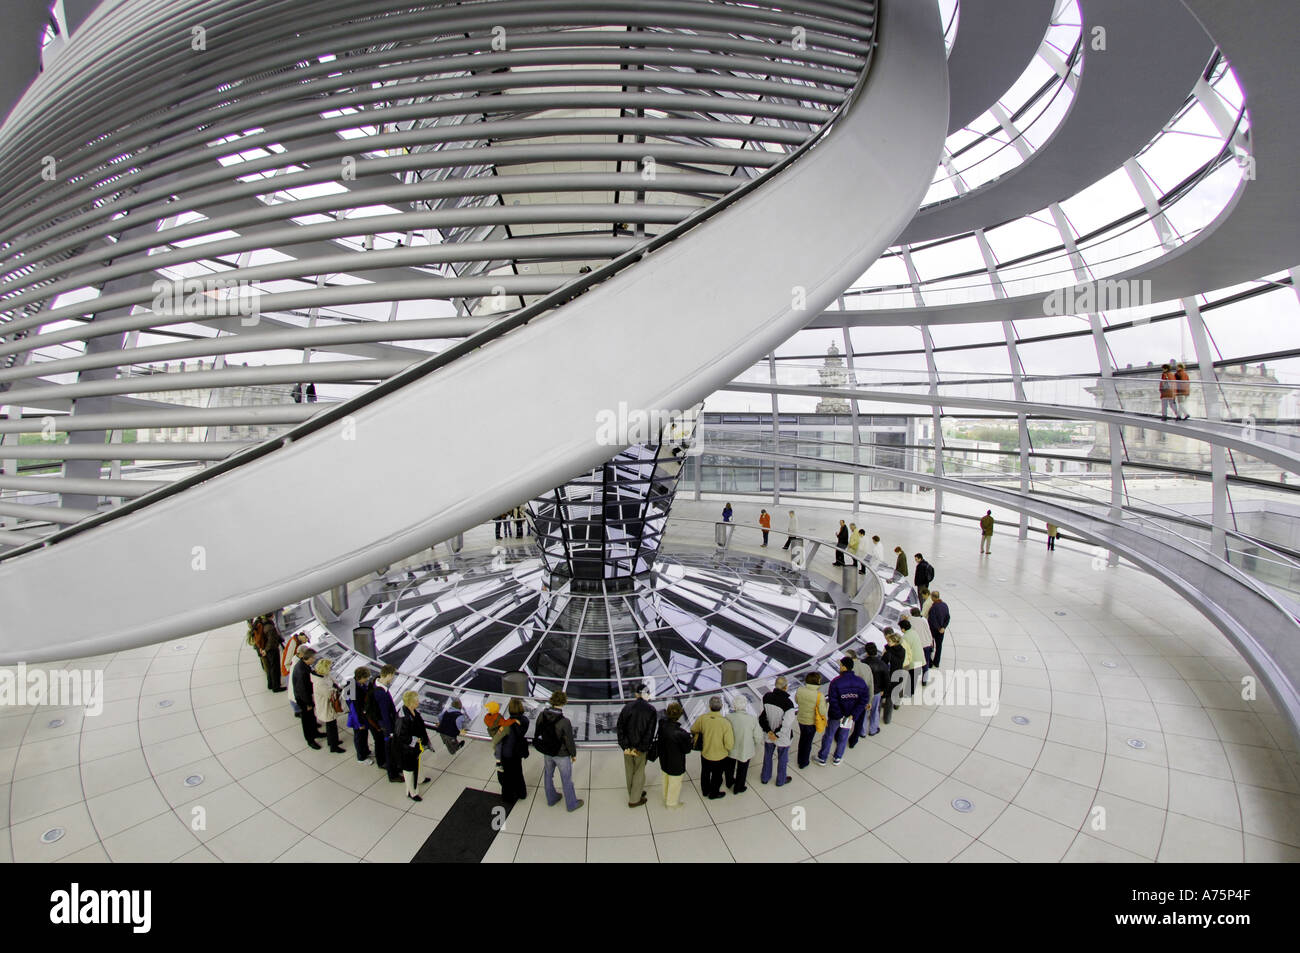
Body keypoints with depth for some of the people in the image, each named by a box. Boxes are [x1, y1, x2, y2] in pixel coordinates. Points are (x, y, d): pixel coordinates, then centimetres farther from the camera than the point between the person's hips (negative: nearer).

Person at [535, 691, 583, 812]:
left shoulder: (542, 716, -20)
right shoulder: (565, 722, -33)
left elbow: (538, 733, -4)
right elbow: (569, 741, -21)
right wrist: (574, 754, -2)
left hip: (547, 752, 4)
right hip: (562, 754, -4)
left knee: (548, 775, 27)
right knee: (566, 780, 16)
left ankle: (551, 799, 47)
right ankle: (572, 804, 35)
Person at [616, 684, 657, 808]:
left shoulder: (627, 707, -6)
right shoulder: (651, 710, -12)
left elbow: (620, 727, -7)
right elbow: (650, 732, -13)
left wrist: (624, 745, -5)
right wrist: (643, 748, -7)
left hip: (627, 746, 3)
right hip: (641, 748, -3)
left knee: (629, 772, 20)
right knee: (639, 772, 14)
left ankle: (634, 793, 38)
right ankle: (634, 800, 23)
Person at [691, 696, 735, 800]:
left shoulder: (702, 718, -22)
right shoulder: (725, 723, -31)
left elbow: (693, 730, -2)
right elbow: (729, 745, -25)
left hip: (705, 754, 3)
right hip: (719, 757, -3)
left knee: (705, 773, 30)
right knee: (717, 776, 26)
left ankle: (705, 790, 53)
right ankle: (713, 794, 47)